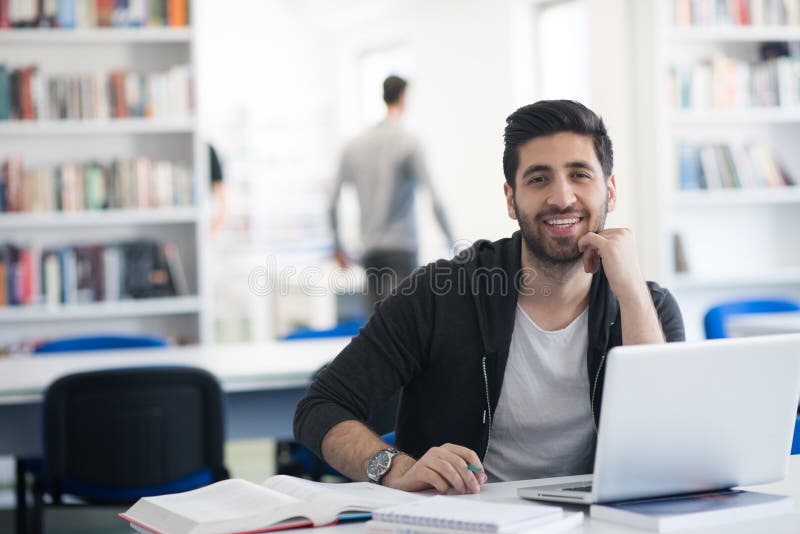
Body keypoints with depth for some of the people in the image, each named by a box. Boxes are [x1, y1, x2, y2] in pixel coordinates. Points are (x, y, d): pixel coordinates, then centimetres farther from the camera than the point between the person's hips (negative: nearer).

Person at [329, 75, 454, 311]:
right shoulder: (409, 142, -6)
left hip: (370, 250, 5)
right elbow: (434, 200, -12)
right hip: (401, 247, -5)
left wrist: (337, 246, 21)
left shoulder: (355, 145, 9)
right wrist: (451, 242, -4)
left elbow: (333, 202, 11)